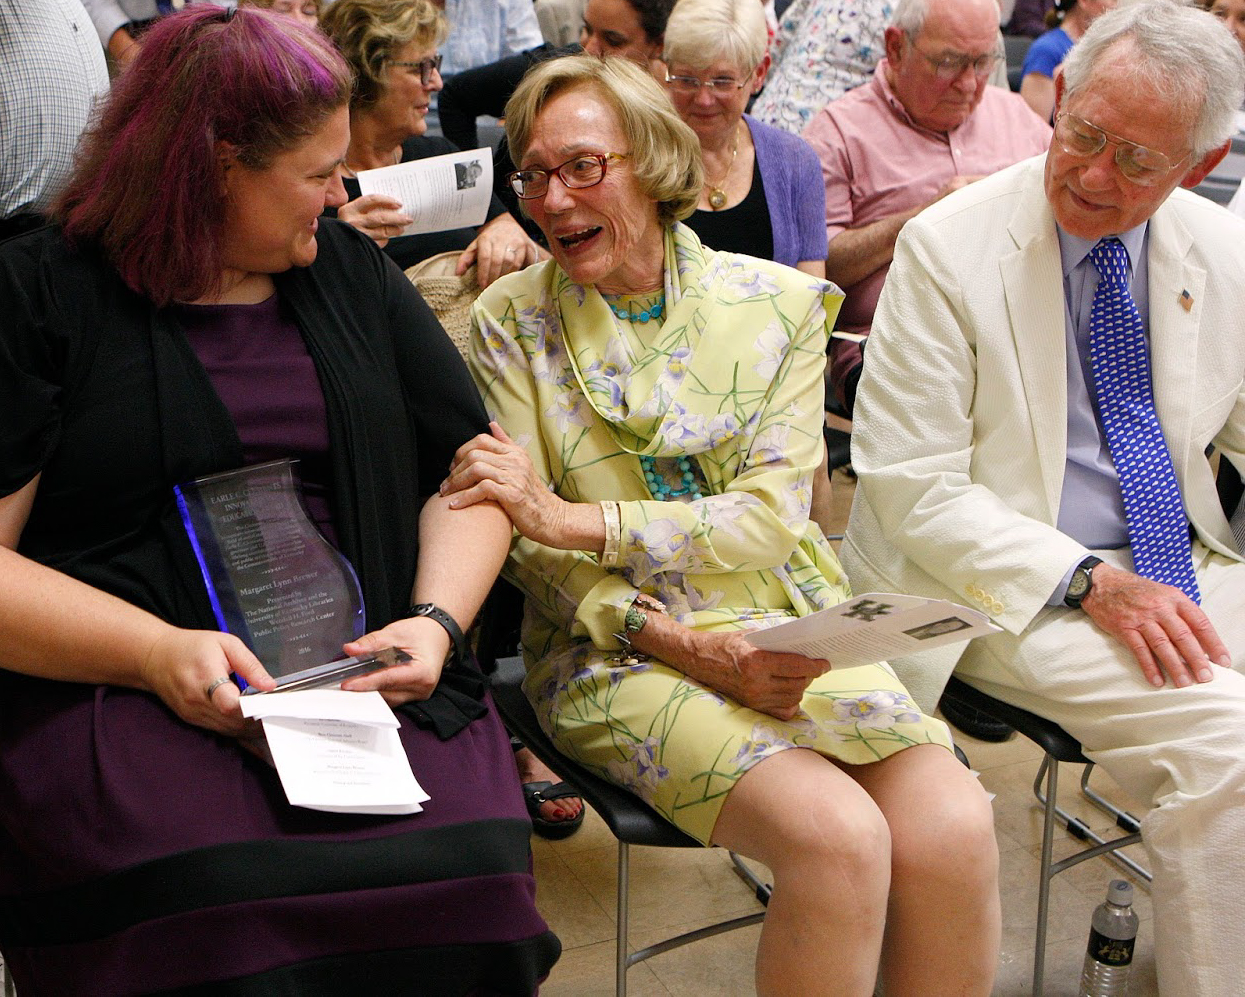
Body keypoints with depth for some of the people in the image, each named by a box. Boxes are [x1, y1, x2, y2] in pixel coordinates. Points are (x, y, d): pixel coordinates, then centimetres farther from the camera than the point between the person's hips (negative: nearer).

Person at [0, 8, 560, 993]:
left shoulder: (350, 271, 16)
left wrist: (436, 618, -4)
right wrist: (157, 652, -18)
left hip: (364, 679, 4)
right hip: (117, 686, -3)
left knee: (469, 862, -24)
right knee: (220, 902, -32)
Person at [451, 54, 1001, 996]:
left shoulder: (776, 304, 4)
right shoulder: (510, 320, 2)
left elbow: (773, 514, -5)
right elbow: (529, 551, -3)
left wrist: (576, 519, -17)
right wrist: (683, 645, -17)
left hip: (786, 625, 3)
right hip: (616, 647, -2)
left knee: (953, 831, -21)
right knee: (840, 837, -26)